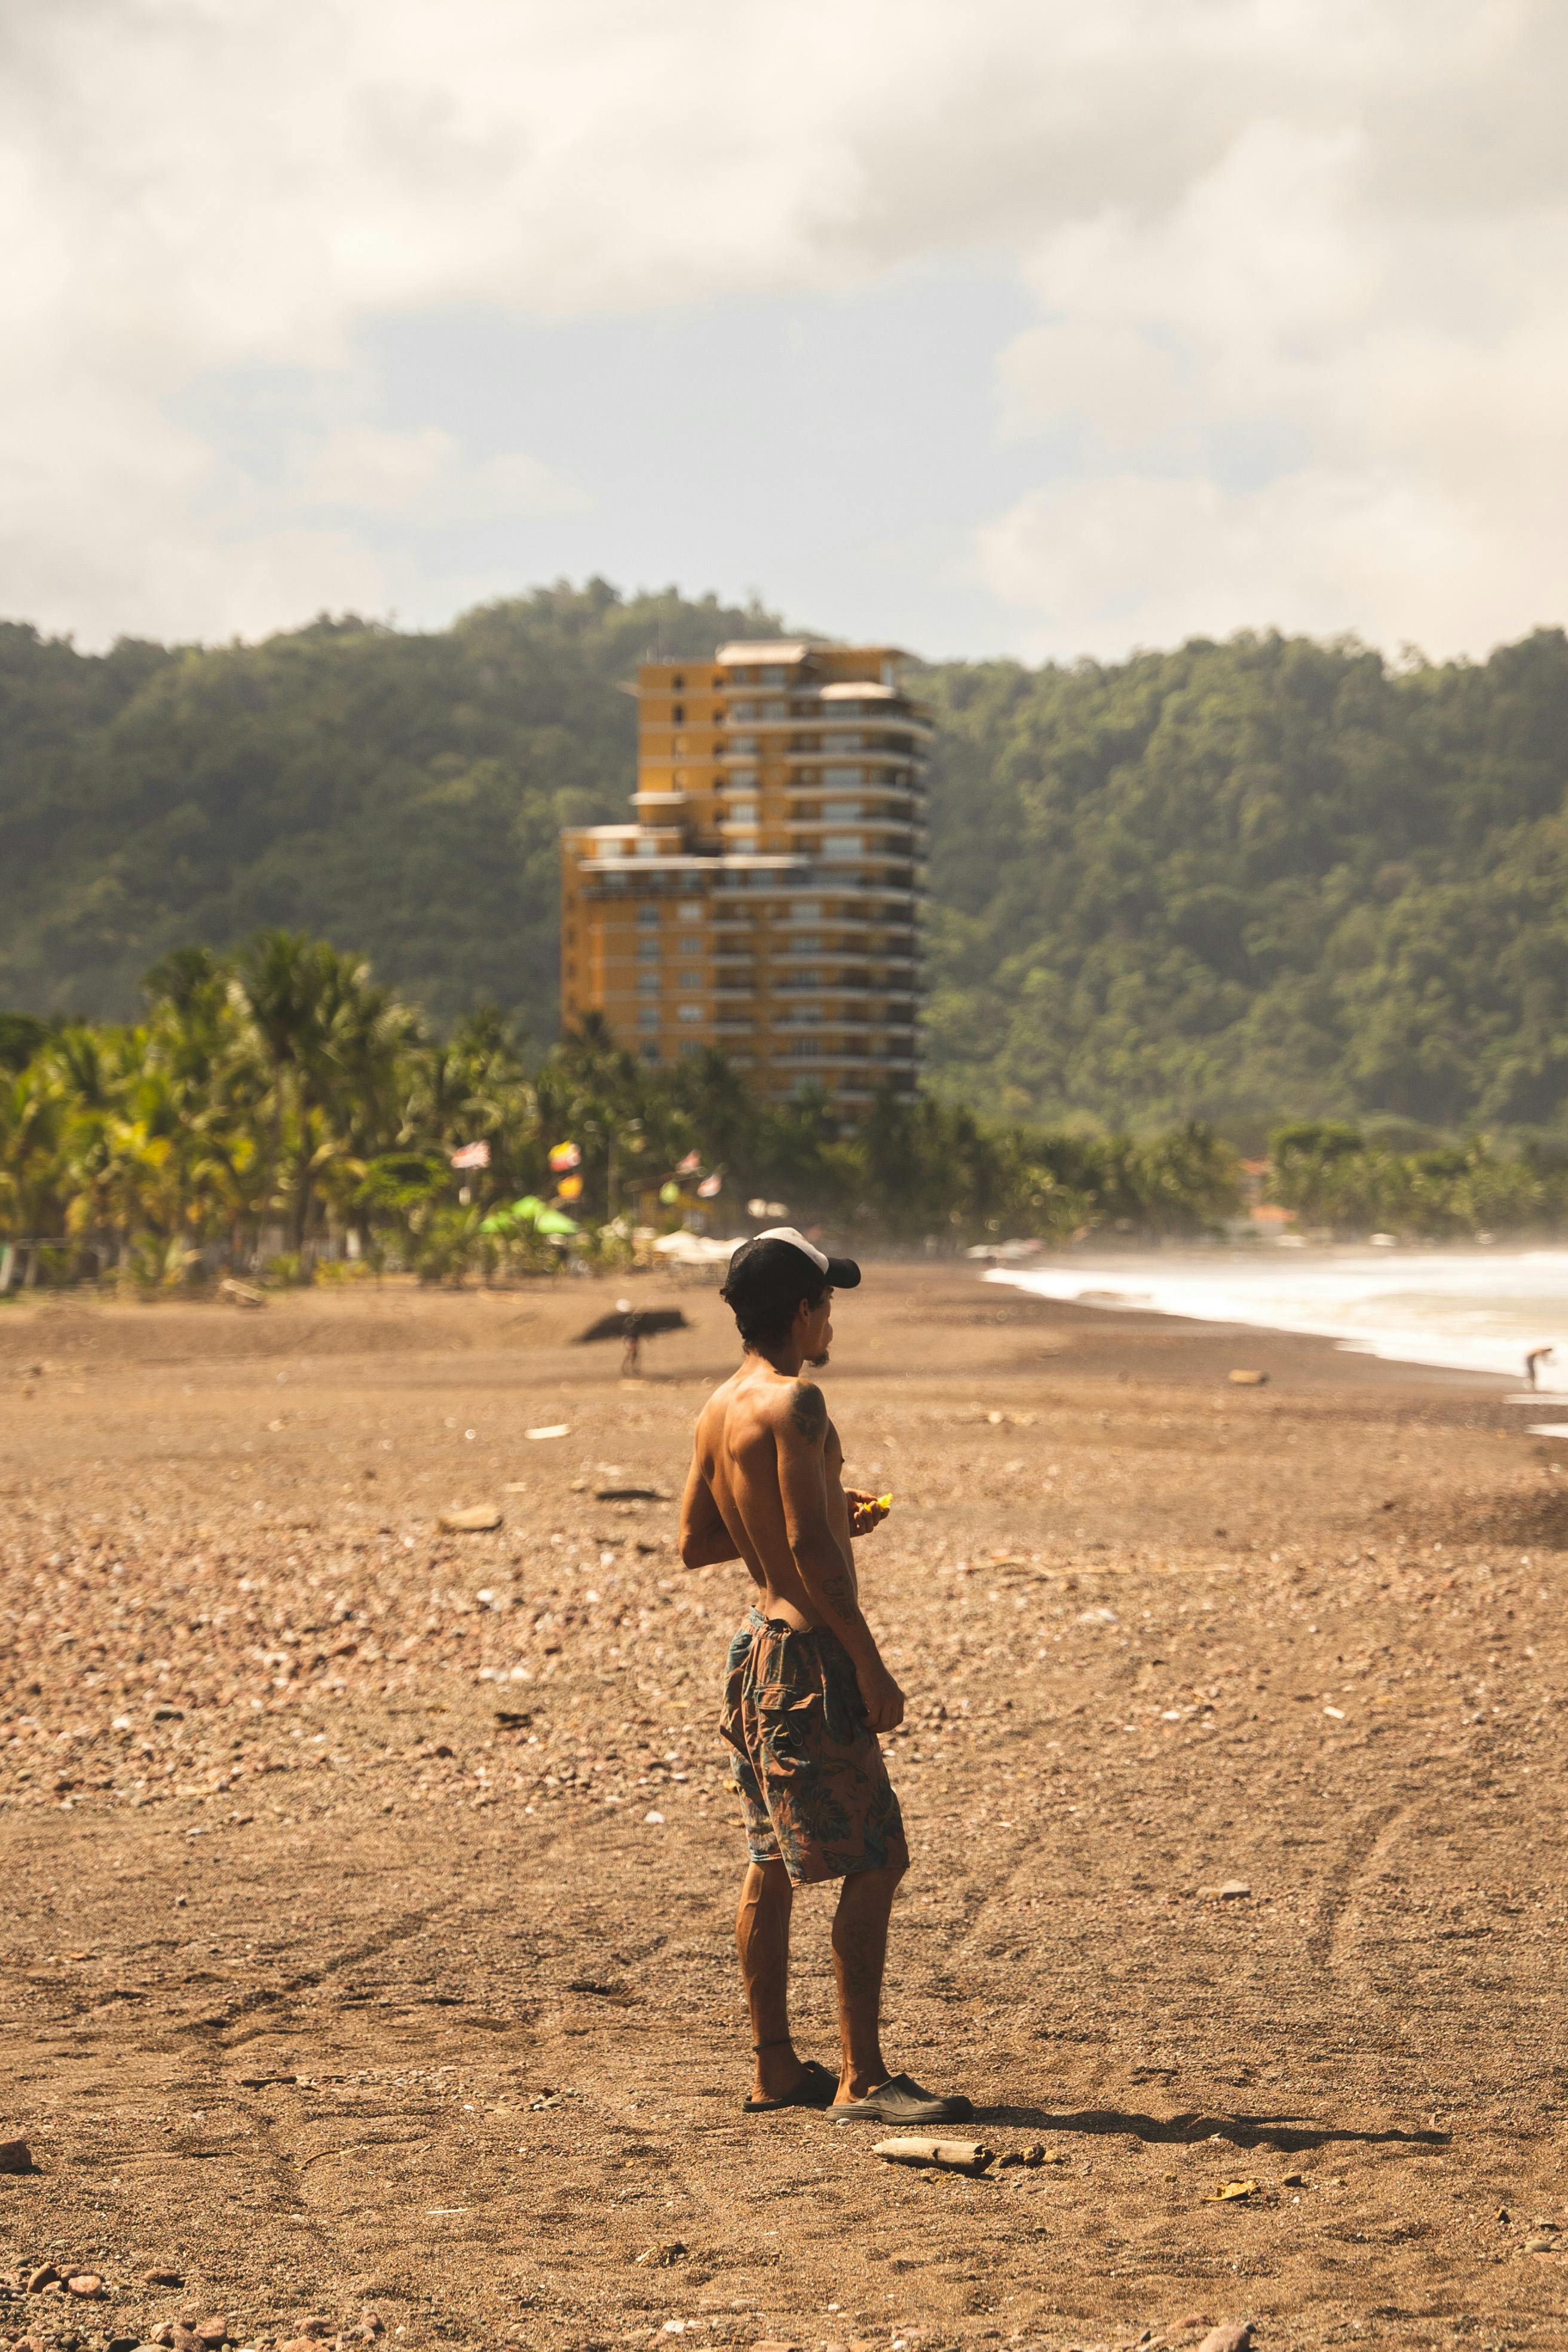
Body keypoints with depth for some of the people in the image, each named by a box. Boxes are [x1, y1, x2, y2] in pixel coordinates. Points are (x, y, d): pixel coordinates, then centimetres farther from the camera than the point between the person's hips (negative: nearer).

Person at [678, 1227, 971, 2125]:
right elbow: (810, 1548, -22)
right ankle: (862, 2079, -6)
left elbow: (695, 1542, 17)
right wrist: (873, 1670, -19)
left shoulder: (719, 1410, 10)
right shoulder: (795, 1401, -16)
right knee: (875, 1862, -6)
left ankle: (776, 2067, 20)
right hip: (810, 1655, -10)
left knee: (773, 1864, 14)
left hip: (759, 1643, 10)